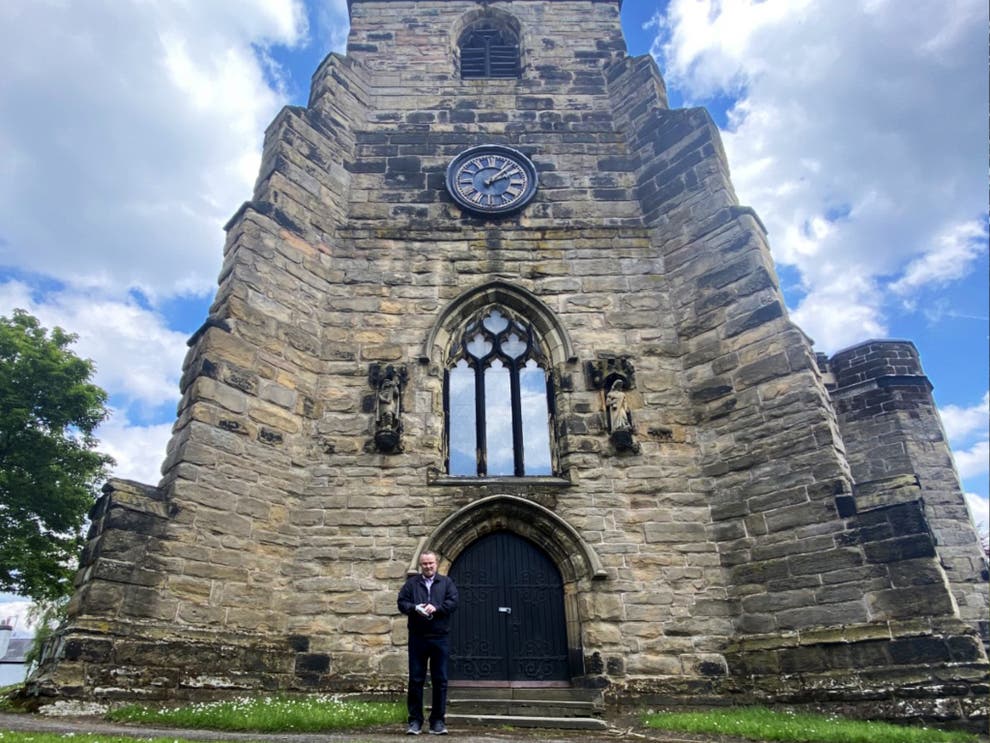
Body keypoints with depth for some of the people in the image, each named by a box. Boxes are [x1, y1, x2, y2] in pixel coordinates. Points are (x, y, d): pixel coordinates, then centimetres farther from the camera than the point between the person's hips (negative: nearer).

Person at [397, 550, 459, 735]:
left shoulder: (446, 582, 8)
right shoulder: (412, 583, 9)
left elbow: (453, 602, -3)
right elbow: (402, 602, 1)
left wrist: (436, 607, -18)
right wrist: (415, 608, -18)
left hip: (440, 638, 0)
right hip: (417, 638, 0)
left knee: (440, 680, 5)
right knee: (415, 680, 4)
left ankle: (438, 721, 15)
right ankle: (415, 721, 14)